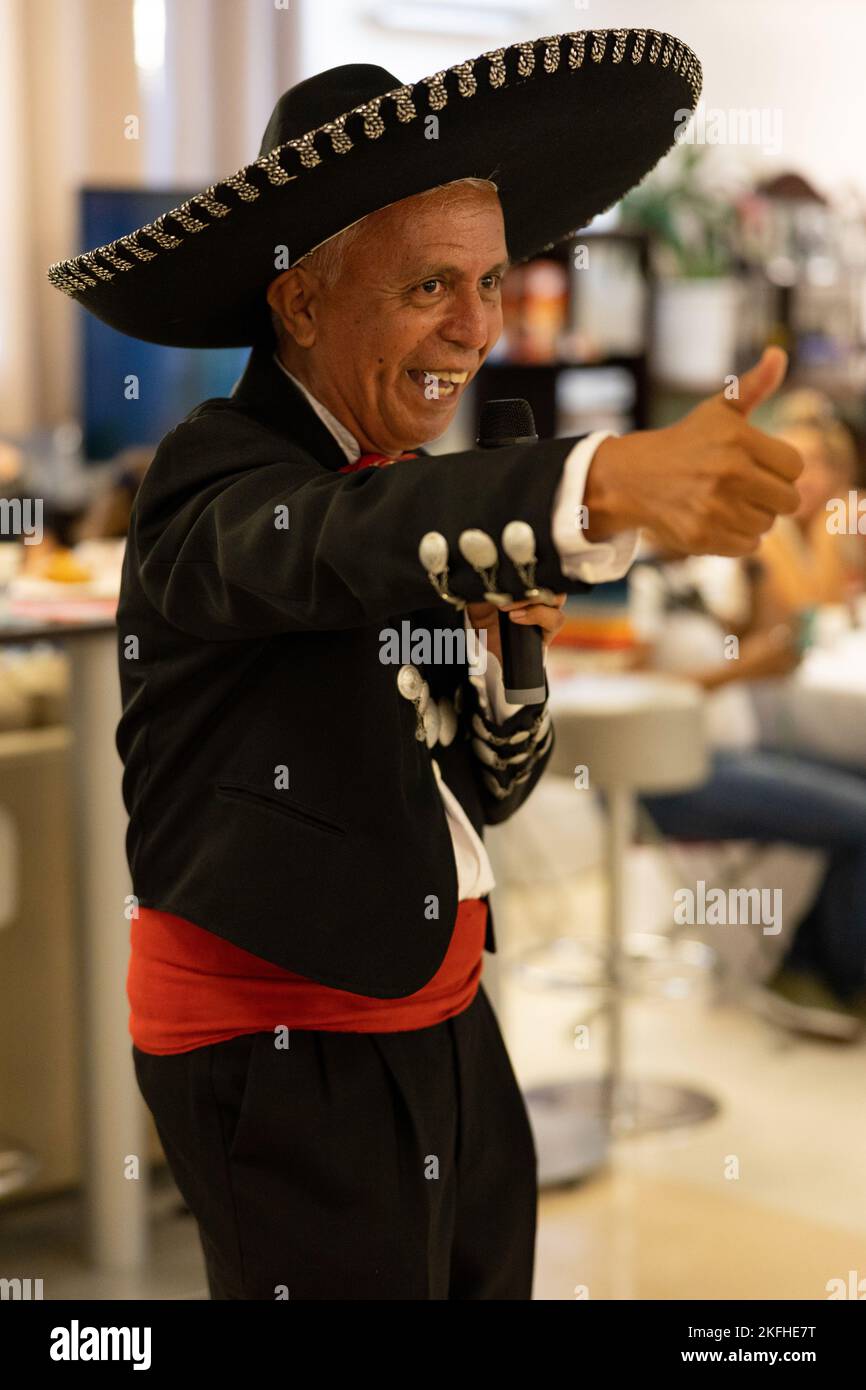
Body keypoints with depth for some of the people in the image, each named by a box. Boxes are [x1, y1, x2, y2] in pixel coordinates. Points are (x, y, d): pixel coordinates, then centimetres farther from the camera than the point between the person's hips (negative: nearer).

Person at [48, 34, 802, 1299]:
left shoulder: (418, 488, 8)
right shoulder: (217, 477, -15)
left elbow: (479, 790, 10)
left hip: (442, 1026, 7)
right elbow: (339, 541, -39)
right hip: (281, 1050, -7)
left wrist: (510, 639, -10)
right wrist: (611, 484, -56)